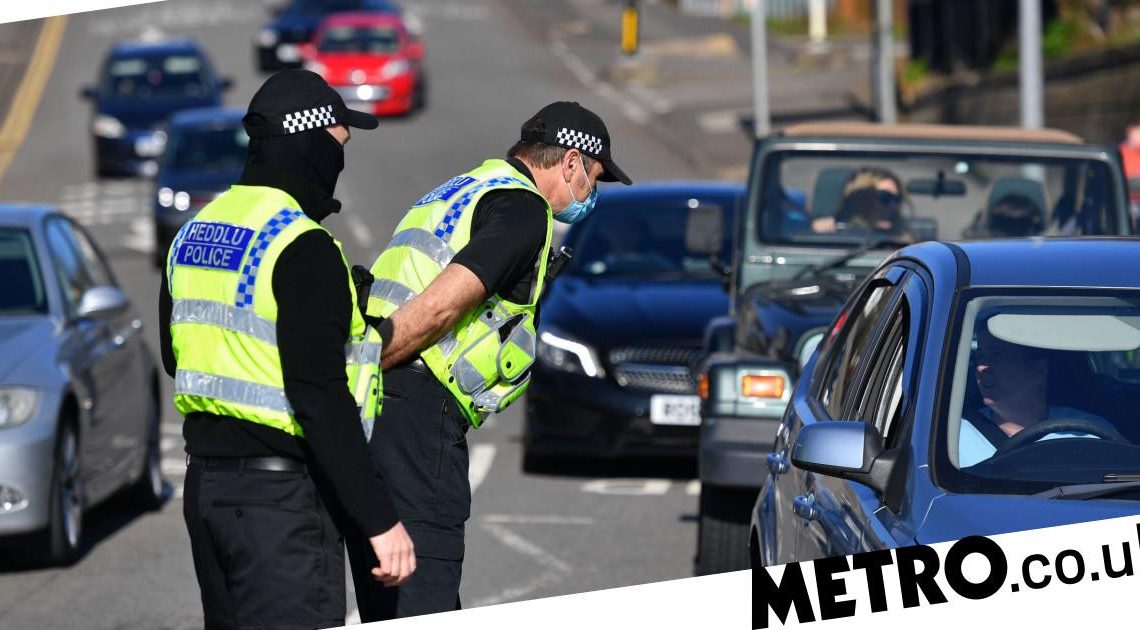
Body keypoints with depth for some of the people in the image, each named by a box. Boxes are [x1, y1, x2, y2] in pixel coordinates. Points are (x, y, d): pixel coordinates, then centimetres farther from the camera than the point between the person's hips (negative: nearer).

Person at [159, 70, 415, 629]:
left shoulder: (195, 232, 10)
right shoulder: (302, 247, -17)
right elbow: (320, 396, -22)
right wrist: (379, 518, -21)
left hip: (205, 479, 9)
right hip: (281, 497, -9)